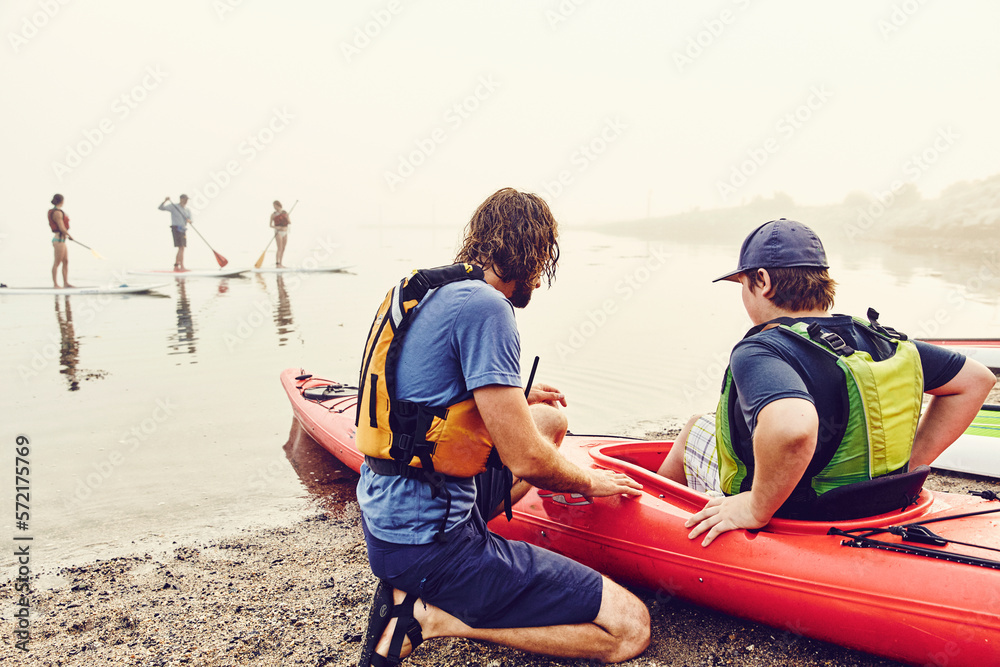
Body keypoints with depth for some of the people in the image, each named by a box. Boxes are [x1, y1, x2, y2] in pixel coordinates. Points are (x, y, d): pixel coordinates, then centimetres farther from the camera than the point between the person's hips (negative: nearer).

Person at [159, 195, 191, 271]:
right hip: (176, 228, -7)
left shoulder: (187, 210, 15)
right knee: (181, 248, -17)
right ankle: (182, 267, -21)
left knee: (181, 249, 9)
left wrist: (189, 220, -22)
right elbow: (161, 208, -7)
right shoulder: (174, 207, -2)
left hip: (183, 230, 7)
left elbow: (190, 220, 3)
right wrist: (165, 201, -25)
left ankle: (176, 266, 16)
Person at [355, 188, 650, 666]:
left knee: (551, 421, 25)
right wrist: (590, 482, 1)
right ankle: (429, 617, -6)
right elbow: (527, 462, -20)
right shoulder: (484, 305, -19)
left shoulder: (428, 291, 10)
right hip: (429, 546, -9)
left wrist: (515, 402, 32)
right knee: (630, 627, -7)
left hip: (386, 518, 10)